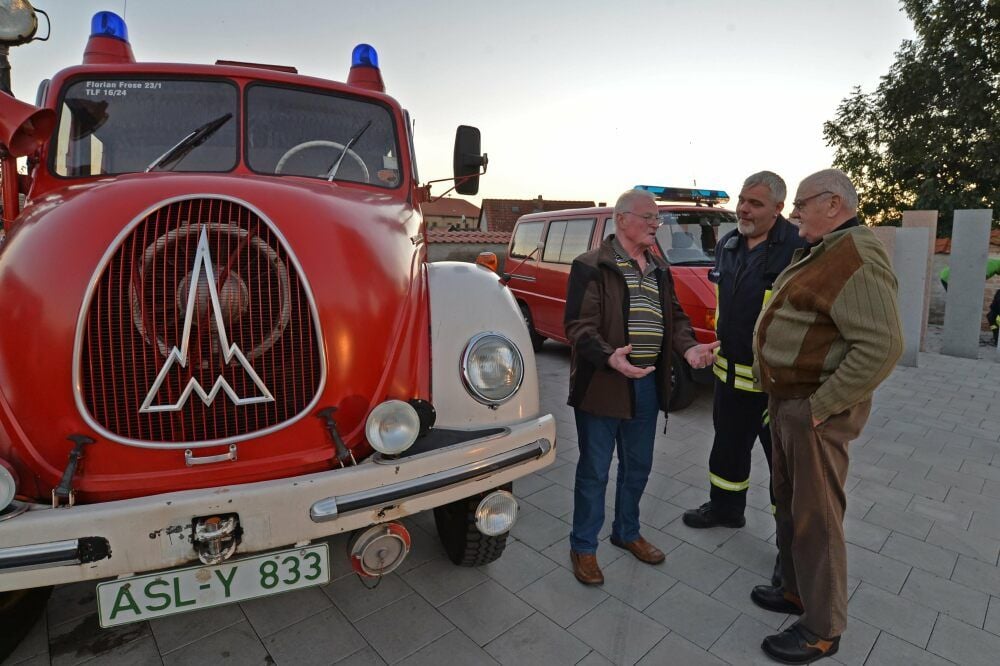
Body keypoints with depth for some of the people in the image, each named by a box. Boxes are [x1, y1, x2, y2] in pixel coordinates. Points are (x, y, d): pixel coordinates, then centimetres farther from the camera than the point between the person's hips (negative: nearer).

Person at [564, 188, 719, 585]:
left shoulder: (659, 270, 13)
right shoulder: (592, 267, -11)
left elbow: (675, 317, 16)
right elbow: (579, 326, -17)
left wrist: (688, 346, -4)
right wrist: (610, 357, -33)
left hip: (647, 384, 7)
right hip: (603, 384, -7)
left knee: (637, 467, 20)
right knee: (594, 471, 6)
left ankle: (627, 532, 41)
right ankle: (583, 547, 24)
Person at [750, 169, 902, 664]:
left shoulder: (856, 257, -19)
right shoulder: (818, 253, 13)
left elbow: (882, 346, -28)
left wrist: (820, 407, -23)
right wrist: (779, 397, 16)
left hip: (815, 410, -10)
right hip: (786, 401, 10)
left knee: (815, 519, 3)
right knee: (789, 505, 21)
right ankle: (795, 590, 39)